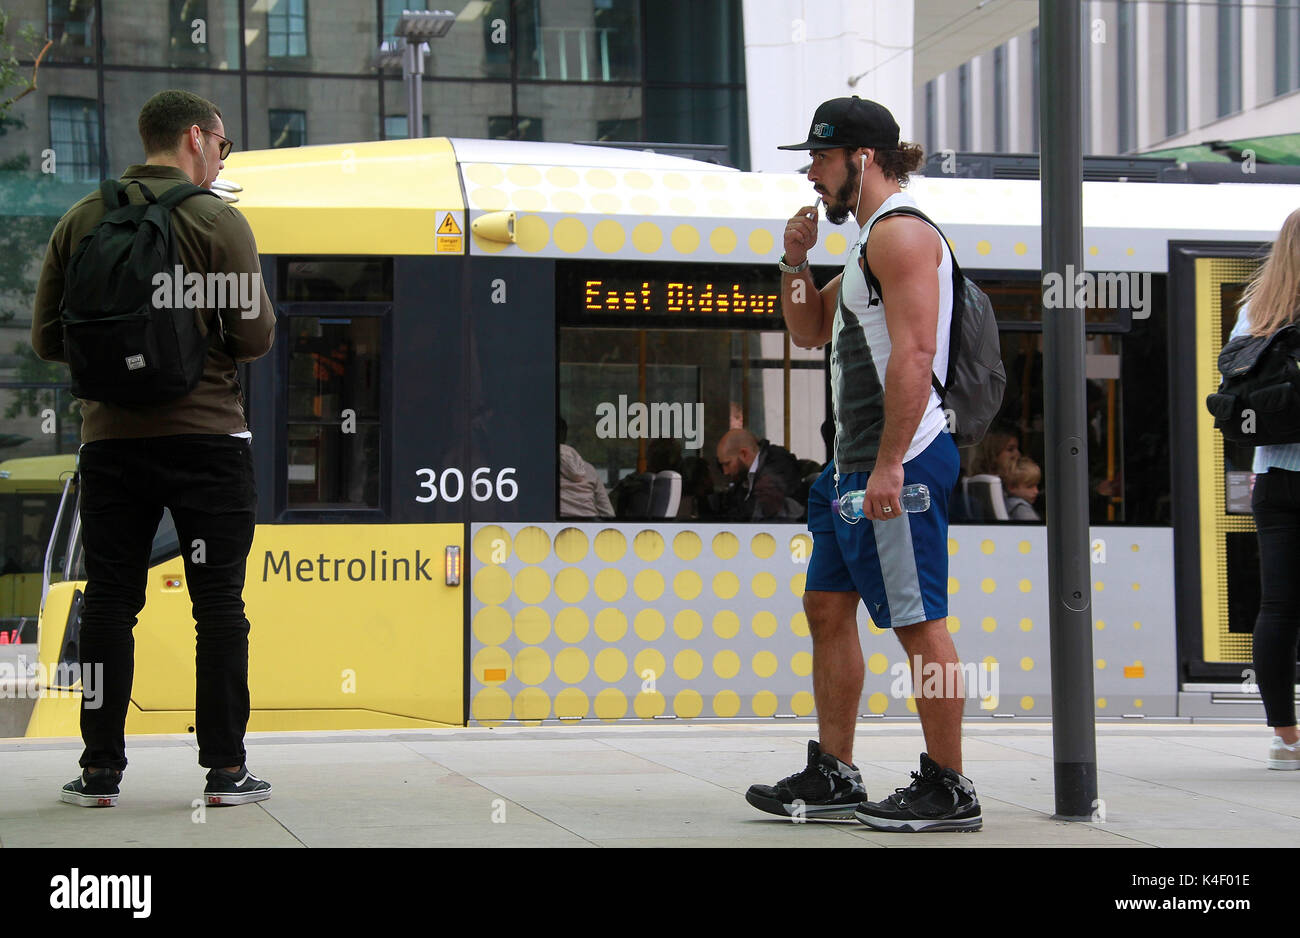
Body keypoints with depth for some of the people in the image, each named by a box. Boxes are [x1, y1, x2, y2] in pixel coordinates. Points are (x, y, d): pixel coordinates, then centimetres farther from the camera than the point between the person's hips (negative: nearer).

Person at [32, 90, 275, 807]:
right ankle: (226, 769, 4)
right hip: (207, 436, -3)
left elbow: (47, 339, 7)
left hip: (109, 439, 3)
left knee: (109, 601, 8)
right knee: (219, 604, 3)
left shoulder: (81, 220, 6)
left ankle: (100, 769, 9)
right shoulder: (217, 220, -5)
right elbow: (255, 338, -9)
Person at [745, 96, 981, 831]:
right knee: (828, 608, 12)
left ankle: (949, 790, -1)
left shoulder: (901, 232, -12)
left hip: (901, 459, -11)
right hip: (857, 462, 11)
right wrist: (797, 261, 12)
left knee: (918, 619, -7)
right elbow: (810, 331, 29)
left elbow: (915, 353, -22)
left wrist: (889, 465, -26)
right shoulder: (872, 241, 20)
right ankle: (833, 777, 19)